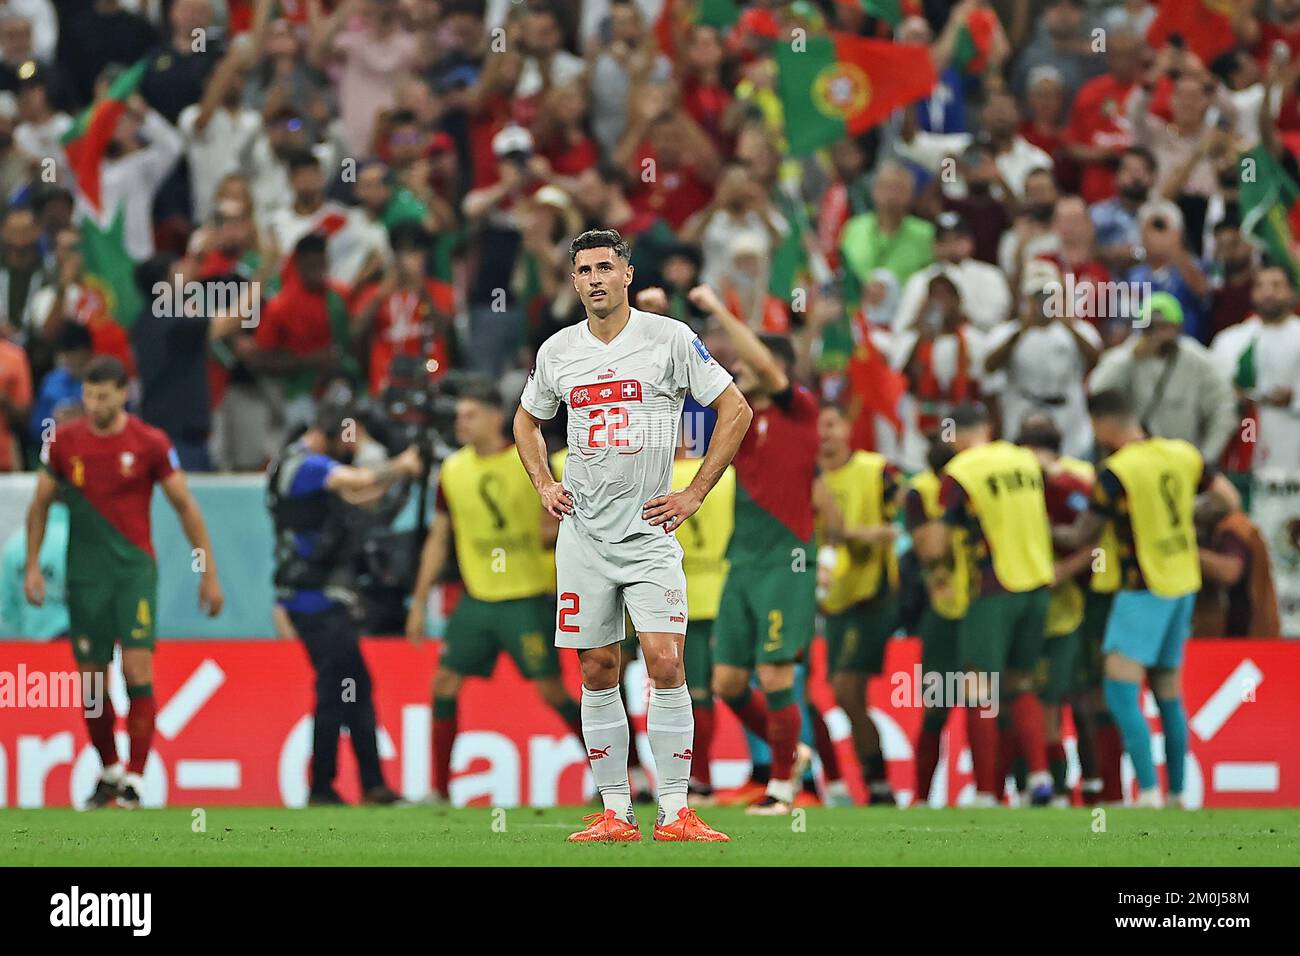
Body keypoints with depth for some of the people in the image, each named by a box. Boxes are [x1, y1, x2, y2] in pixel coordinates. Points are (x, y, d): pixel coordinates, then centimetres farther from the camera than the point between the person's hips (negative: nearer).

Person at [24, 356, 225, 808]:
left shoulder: (150, 443, -5)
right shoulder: (63, 442, 2)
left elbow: (186, 506, 2)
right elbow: (40, 505, 13)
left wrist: (209, 572, 1)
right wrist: (32, 564, 5)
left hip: (135, 570, -2)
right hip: (85, 575, 2)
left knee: (138, 672, -13)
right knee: (91, 681, 5)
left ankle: (135, 778, -9)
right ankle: (108, 771, 24)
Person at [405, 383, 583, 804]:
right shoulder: (452, 470, 6)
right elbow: (437, 540, 13)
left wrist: (555, 529, -23)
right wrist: (418, 603, 12)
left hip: (525, 598, -4)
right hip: (476, 598, 4)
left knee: (552, 690, -5)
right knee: (444, 683, -3)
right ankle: (438, 789, 4)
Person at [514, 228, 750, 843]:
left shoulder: (670, 338, -3)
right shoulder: (557, 352, 7)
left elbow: (736, 410, 1)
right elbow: (527, 419, 26)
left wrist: (695, 494, -2)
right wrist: (544, 485, 11)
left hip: (650, 531, -3)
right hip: (583, 531, 3)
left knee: (665, 663, -13)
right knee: (598, 672, 3)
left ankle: (676, 813, -10)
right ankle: (615, 812, 8)